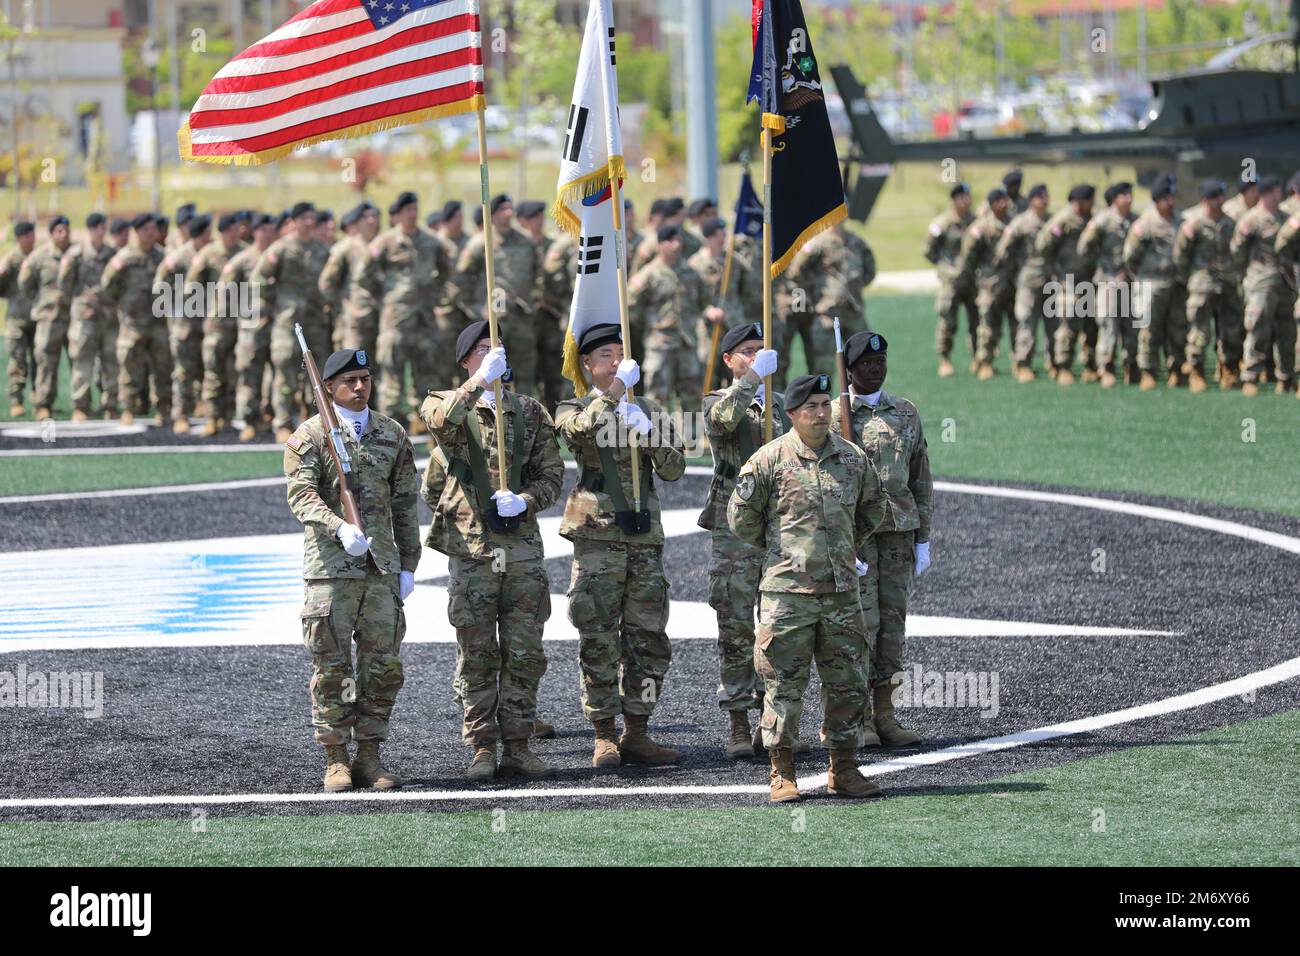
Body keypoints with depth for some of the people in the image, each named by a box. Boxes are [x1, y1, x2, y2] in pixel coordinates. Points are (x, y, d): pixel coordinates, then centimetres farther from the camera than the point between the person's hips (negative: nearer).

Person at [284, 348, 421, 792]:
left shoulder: (392, 434, 13)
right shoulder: (309, 435, -1)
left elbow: (405, 504, 16)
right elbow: (301, 494, -13)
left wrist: (408, 564, 12)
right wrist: (340, 528, -29)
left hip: (382, 567, 4)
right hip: (330, 566, -4)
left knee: (384, 665, 3)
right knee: (332, 667, -3)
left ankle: (370, 757, 11)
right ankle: (336, 760, 3)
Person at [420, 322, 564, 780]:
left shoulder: (529, 411, 12)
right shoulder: (447, 404, 2)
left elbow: (552, 474, 9)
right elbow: (443, 420, -23)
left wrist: (524, 500, -11)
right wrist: (480, 381, -34)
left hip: (523, 548, 3)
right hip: (472, 549, -3)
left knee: (524, 655, 3)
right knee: (477, 657, 0)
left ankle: (517, 746, 9)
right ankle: (482, 748, 5)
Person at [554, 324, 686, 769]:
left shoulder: (649, 410, 17)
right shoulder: (573, 409, 6)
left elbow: (675, 468, 8)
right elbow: (581, 430, -19)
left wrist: (649, 436, -8)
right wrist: (615, 391, -21)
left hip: (645, 536, 4)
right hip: (598, 535, -4)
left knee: (649, 640, 3)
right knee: (599, 641, -5)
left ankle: (637, 734, 10)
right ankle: (605, 737, 1)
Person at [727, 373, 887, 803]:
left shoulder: (852, 458, 7)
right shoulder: (770, 459, -5)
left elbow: (873, 506, 25)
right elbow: (740, 517, 2)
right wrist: (776, 550, 9)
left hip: (841, 591, 4)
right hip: (788, 591, -4)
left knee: (848, 683, 7)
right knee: (784, 685, -2)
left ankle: (843, 771, 16)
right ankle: (782, 774, 5)